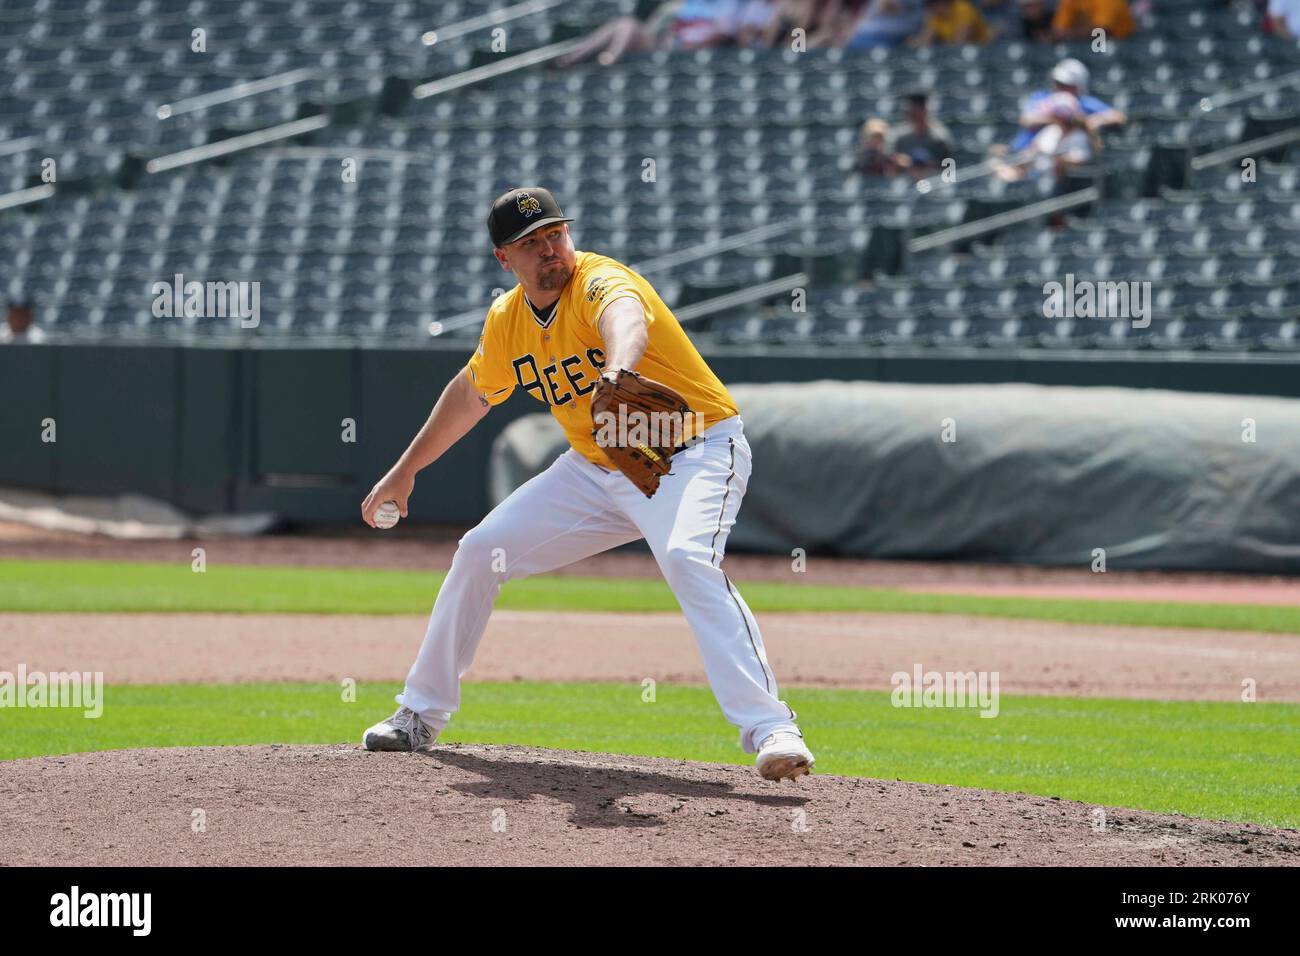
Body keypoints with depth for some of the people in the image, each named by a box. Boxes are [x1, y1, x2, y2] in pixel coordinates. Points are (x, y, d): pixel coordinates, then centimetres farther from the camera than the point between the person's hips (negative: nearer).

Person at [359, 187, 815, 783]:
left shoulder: (600, 282, -24)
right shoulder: (506, 320, 0)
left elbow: (624, 320, -50)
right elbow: (471, 394, 20)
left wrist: (617, 371, -74)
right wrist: (405, 470, 25)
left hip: (694, 450, -8)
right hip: (596, 468, 8)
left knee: (687, 558, -36)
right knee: (479, 552, 7)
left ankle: (768, 728, -43)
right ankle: (421, 716, 24)